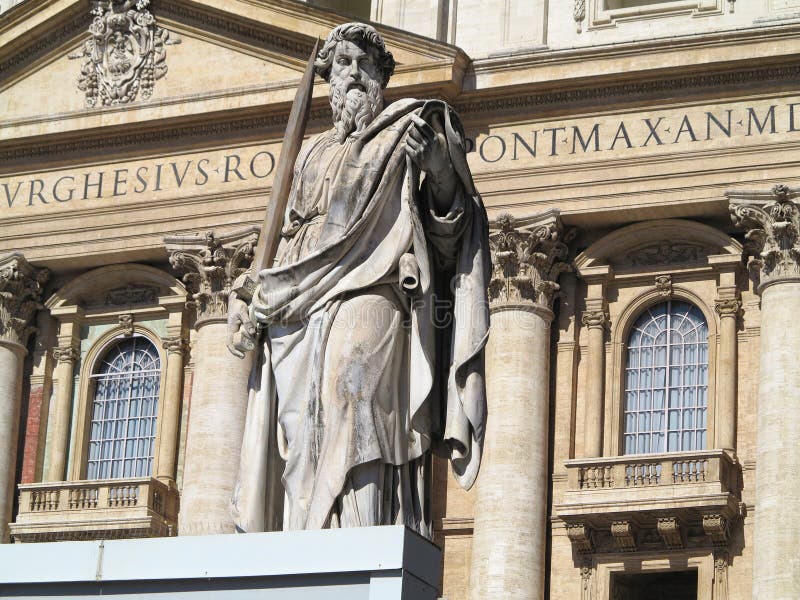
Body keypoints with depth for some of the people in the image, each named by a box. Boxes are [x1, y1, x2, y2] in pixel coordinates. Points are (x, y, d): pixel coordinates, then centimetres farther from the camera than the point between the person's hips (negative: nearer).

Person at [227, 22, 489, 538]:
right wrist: (259, 302, 15)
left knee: (350, 392, -26)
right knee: (301, 436, -8)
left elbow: (445, 216, 4)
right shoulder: (314, 153, 28)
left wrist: (441, 169, -16)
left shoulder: (402, 135, 13)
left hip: (369, 291, -5)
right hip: (300, 309, 5)